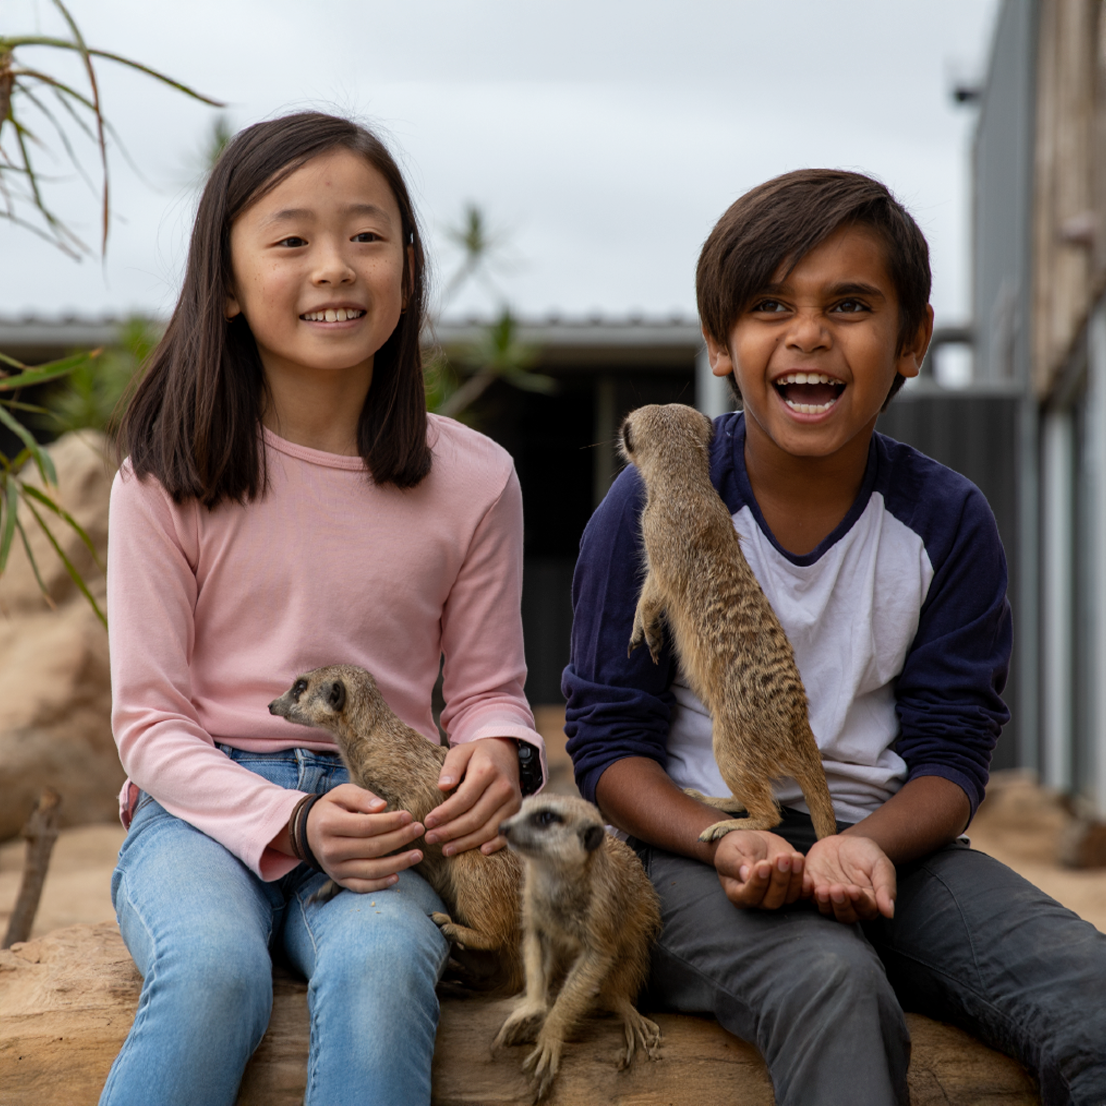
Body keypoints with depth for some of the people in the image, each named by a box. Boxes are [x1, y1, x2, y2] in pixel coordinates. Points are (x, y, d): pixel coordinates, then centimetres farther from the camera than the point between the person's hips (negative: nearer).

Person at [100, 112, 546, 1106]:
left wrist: (495, 755, -14)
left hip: (378, 811, 1)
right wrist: (291, 824, -18)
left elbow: (488, 687, 11)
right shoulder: (171, 475, -2)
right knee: (213, 972, -35)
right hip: (206, 804, -1)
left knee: (381, 965, -33)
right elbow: (151, 718, -1)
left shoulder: (471, 478, 4)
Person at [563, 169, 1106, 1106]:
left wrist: (867, 843, -21)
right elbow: (610, 740, -2)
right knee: (835, 989, -35)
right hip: (696, 846, -2)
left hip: (887, 843, 3)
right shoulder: (655, 506, -4)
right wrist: (730, 846, -21)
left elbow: (951, 754, 2)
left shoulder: (947, 520, 1)